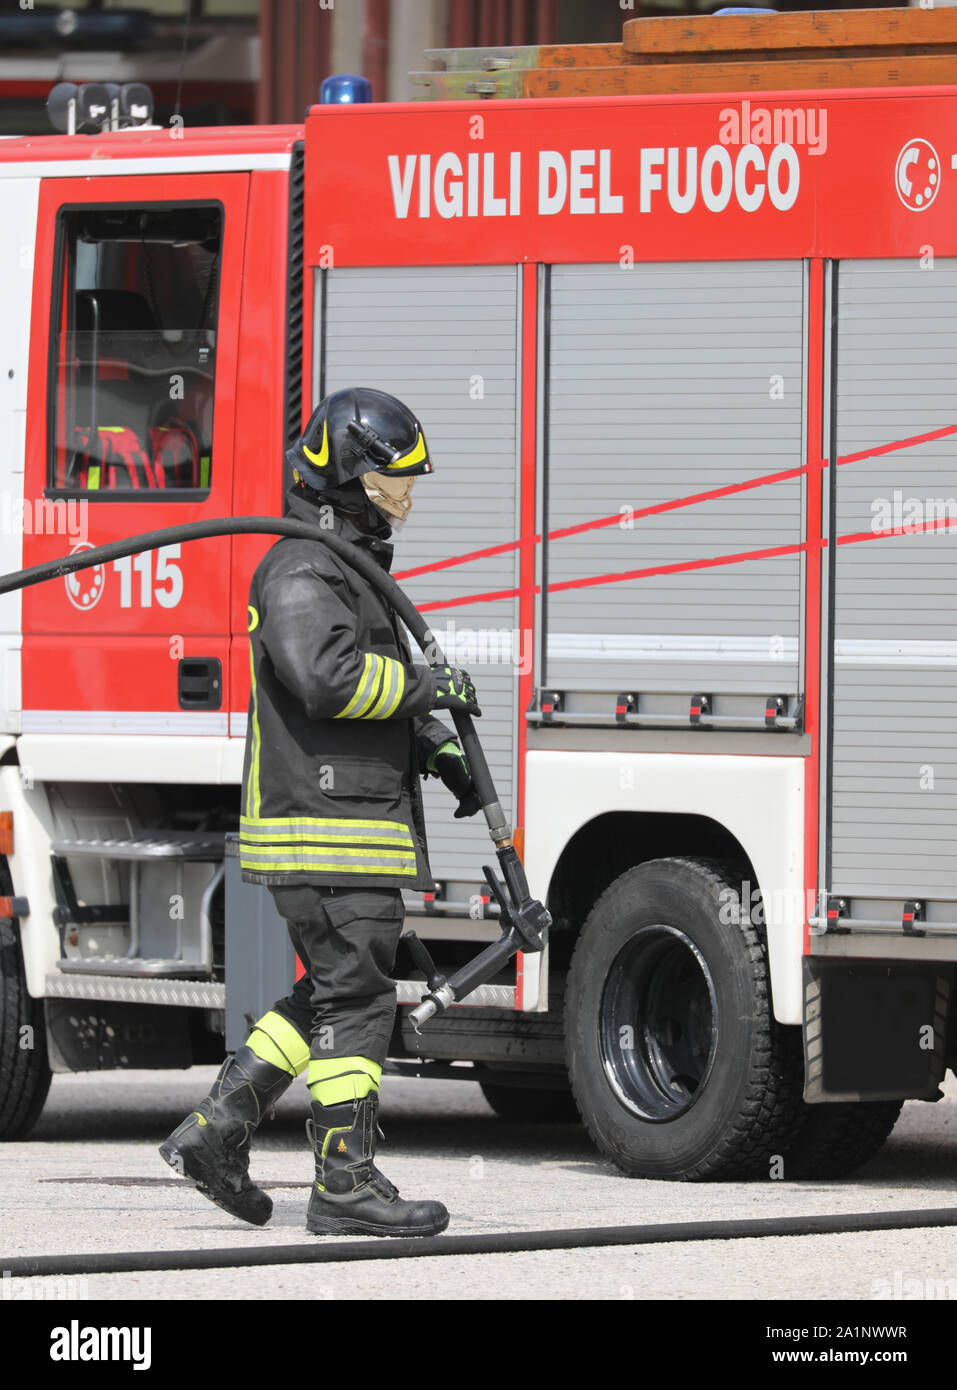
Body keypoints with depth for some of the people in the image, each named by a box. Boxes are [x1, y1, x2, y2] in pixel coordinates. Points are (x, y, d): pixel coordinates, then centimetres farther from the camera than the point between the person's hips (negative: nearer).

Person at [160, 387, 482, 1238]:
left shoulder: (349, 569, 21)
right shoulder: (303, 573, -13)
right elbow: (327, 676, -29)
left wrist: (438, 754, 19)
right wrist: (426, 686, -18)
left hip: (359, 829, 11)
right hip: (325, 829, -11)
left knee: (332, 999, 14)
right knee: (353, 1000, -8)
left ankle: (216, 1133, 14)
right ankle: (346, 1185, -6)